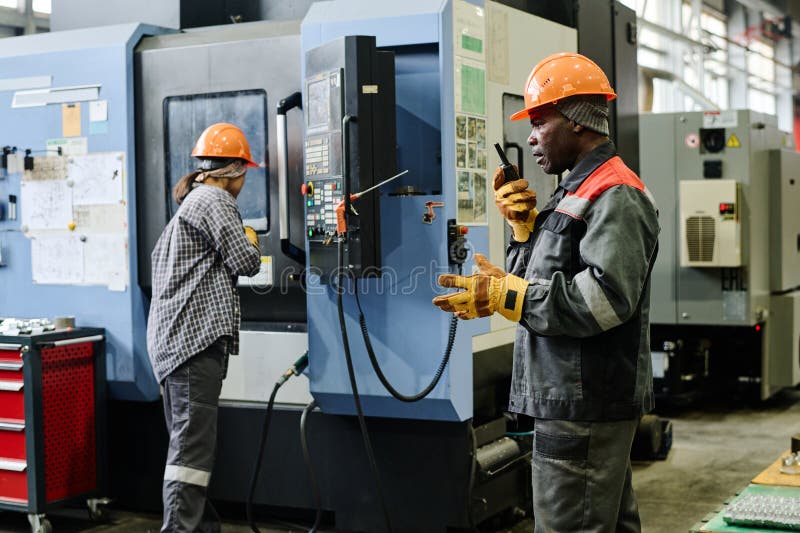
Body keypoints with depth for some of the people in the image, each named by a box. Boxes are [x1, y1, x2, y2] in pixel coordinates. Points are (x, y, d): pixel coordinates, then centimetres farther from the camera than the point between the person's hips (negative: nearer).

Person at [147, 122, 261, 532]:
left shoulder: (188, 203, 24)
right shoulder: (214, 199, -6)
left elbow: (158, 256, 31)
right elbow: (246, 262, -10)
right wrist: (250, 241, 11)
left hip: (171, 338, 10)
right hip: (196, 337, -10)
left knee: (188, 441, 10)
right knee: (192, 447, -13)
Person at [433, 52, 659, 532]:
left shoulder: (615, 197, -14)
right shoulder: (578, 190, 20)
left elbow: (604, 298, -25)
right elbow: (548, 281, 21)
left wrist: (504, 294, -23)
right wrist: (525, 224, 6)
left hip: (587, 405, -11)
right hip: (572, 400, 11)